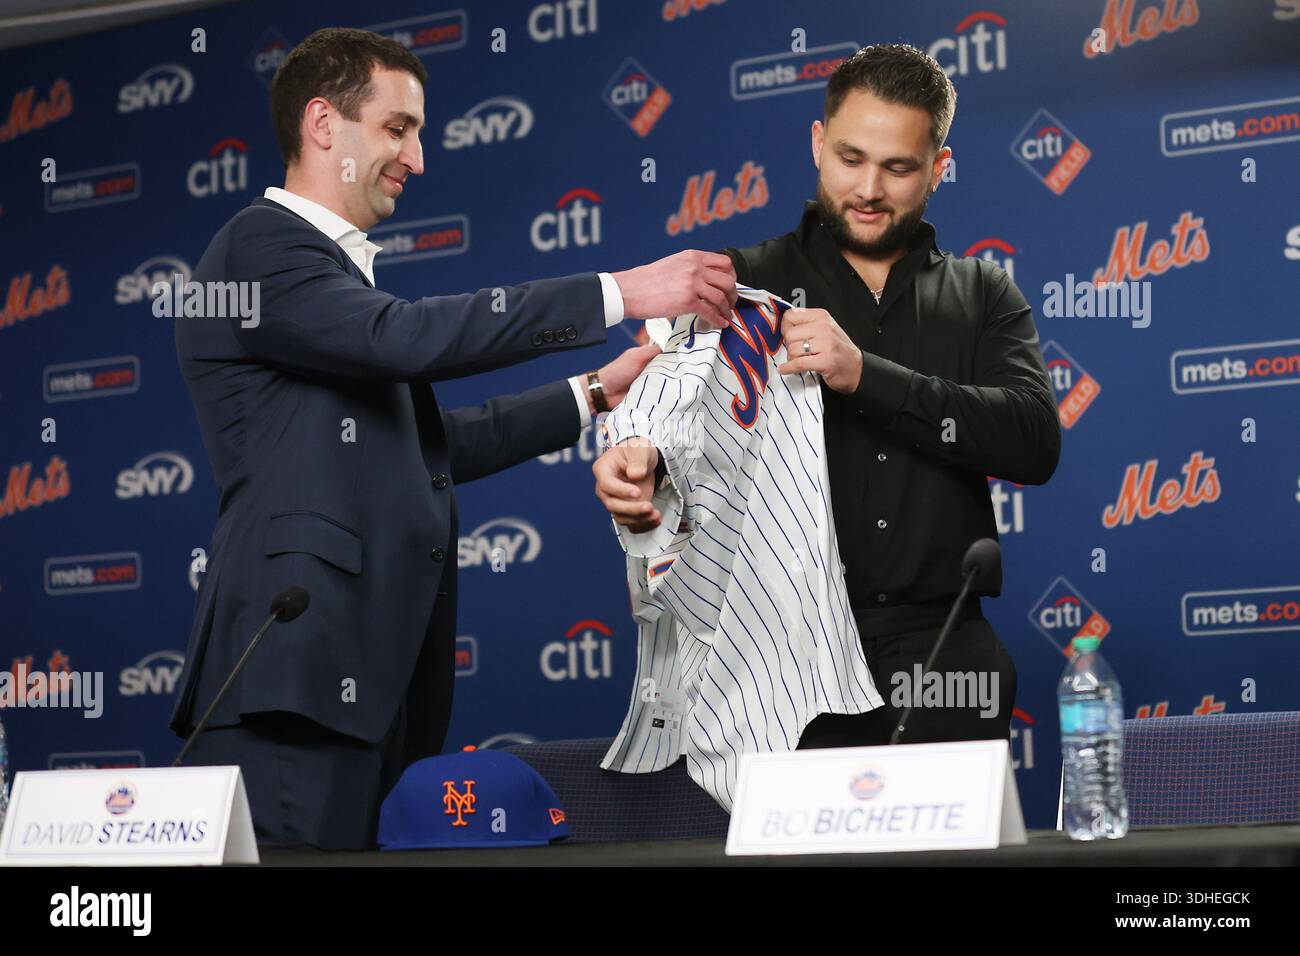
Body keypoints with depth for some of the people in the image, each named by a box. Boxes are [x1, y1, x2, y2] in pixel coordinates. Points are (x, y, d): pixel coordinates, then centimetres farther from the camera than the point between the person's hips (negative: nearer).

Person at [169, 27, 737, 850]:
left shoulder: (336, 264, 25)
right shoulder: (262, 248, -6)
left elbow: (426, 442, 25)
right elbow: (404, 337, -22)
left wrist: (593, 396, 20)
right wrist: (621, 292, -21)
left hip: (381, 665, 10)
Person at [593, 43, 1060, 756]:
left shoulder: (984, 296, 12)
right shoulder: (745, 283, 9)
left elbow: (1036, 441, -5)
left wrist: (864, 374, -17)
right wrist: (641, 461, -27)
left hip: (939, 661, 1)